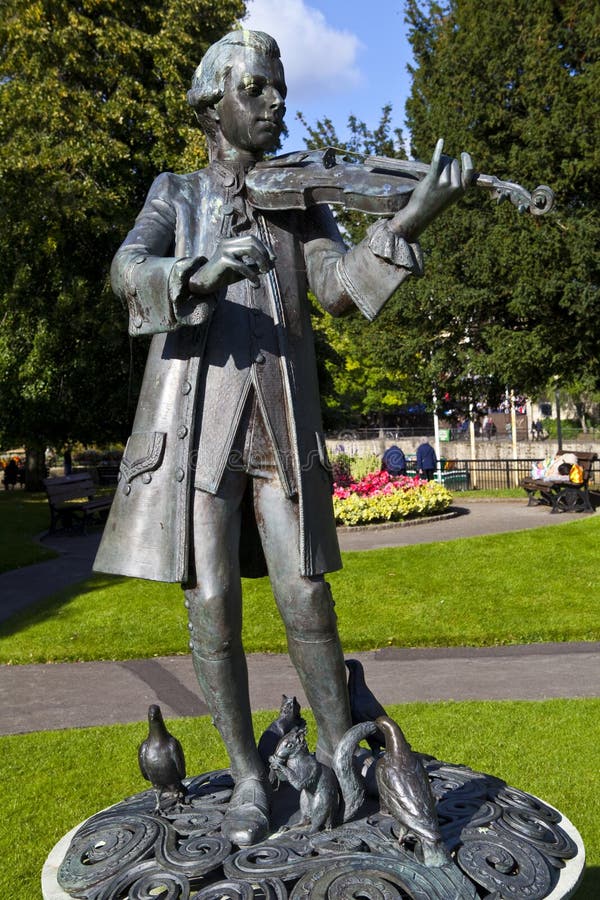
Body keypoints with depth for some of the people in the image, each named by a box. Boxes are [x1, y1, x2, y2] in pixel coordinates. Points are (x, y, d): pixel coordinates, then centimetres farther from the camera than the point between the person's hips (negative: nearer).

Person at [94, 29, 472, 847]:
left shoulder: (303, 204, 16)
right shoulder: (174, 195, 13)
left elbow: (342, 288, -3)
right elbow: (130, 275, -7)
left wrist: (412, 218, -20)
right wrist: (204, 273, -29)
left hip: (282, 428, 1)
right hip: (196, 422, -1)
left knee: (307, 601, -1)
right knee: (212, 605, -3)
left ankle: (338, 754, 19)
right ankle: (248, 777, 14)